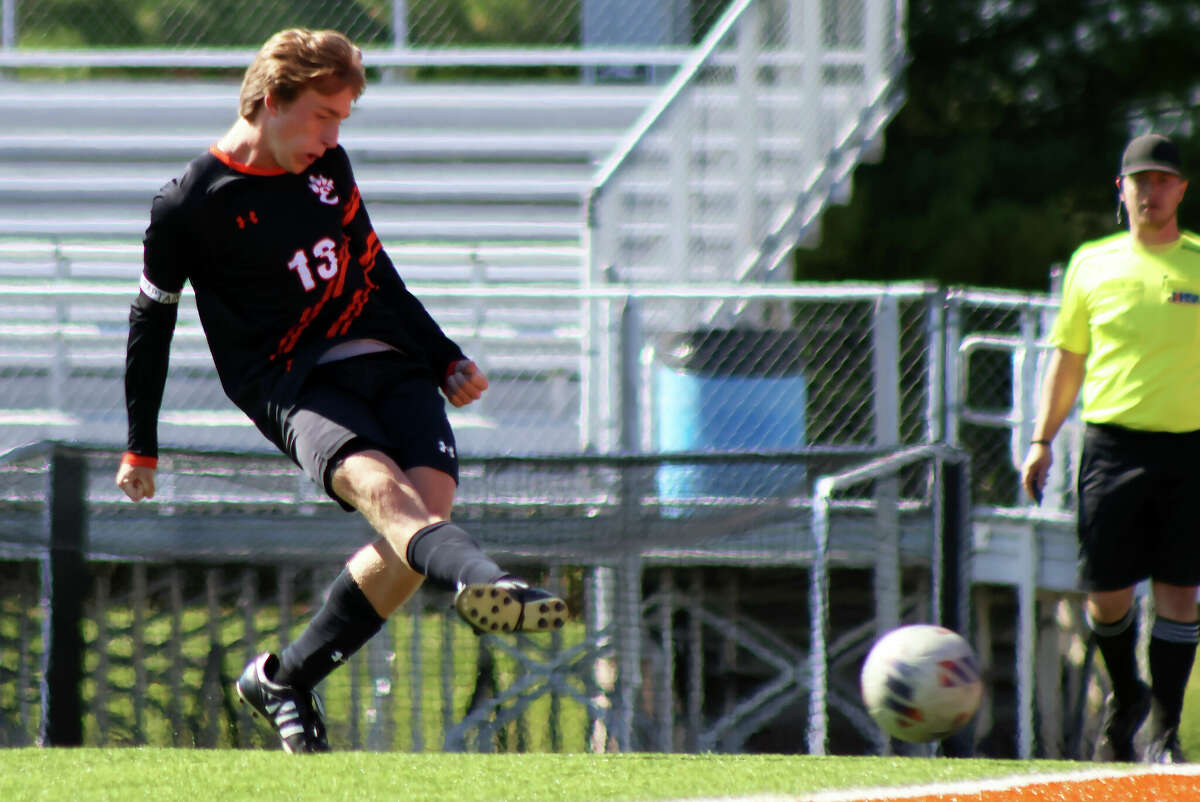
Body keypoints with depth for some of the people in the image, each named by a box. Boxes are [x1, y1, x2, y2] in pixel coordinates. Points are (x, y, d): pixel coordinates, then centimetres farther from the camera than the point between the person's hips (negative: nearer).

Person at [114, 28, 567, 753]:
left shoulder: (329, 168, 13)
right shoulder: (189, 208, -4)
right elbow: (152, 321, 7)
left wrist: (446, 359, 20)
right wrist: (142, 449, 14)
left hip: (388, 362, 6)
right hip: (296, 387, -6)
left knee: (431, 499, -19)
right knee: (376, 484, -34)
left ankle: (284, 679, -7)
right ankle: (482, 582, -67)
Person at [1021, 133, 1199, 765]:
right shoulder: (1092, 264, 9)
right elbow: (1067, 357, 15)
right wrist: (1042, 441, 9)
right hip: (1112, 444, 1)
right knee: (1106, 593, -2)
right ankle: (1126, 695, 25)